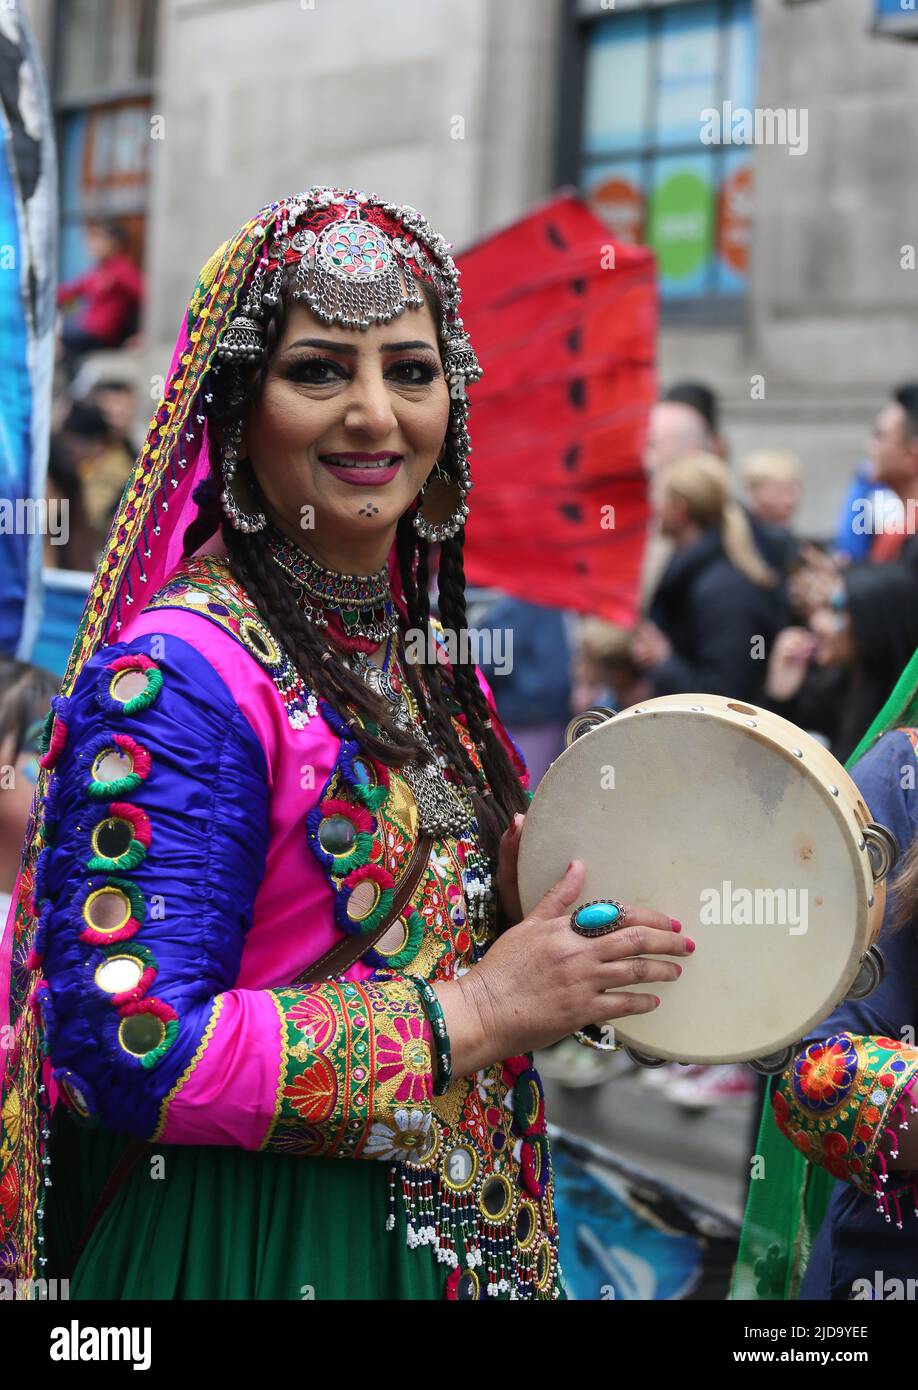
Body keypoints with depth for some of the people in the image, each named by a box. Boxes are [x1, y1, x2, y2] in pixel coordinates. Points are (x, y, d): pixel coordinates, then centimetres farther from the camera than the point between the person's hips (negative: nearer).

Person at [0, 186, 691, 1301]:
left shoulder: (426, 655, 4)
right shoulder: (176, 675, -19)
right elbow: (130, 1050, -26)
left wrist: (571, 957, -2)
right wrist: (475, 1012, -21)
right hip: (253, 1247, -7)